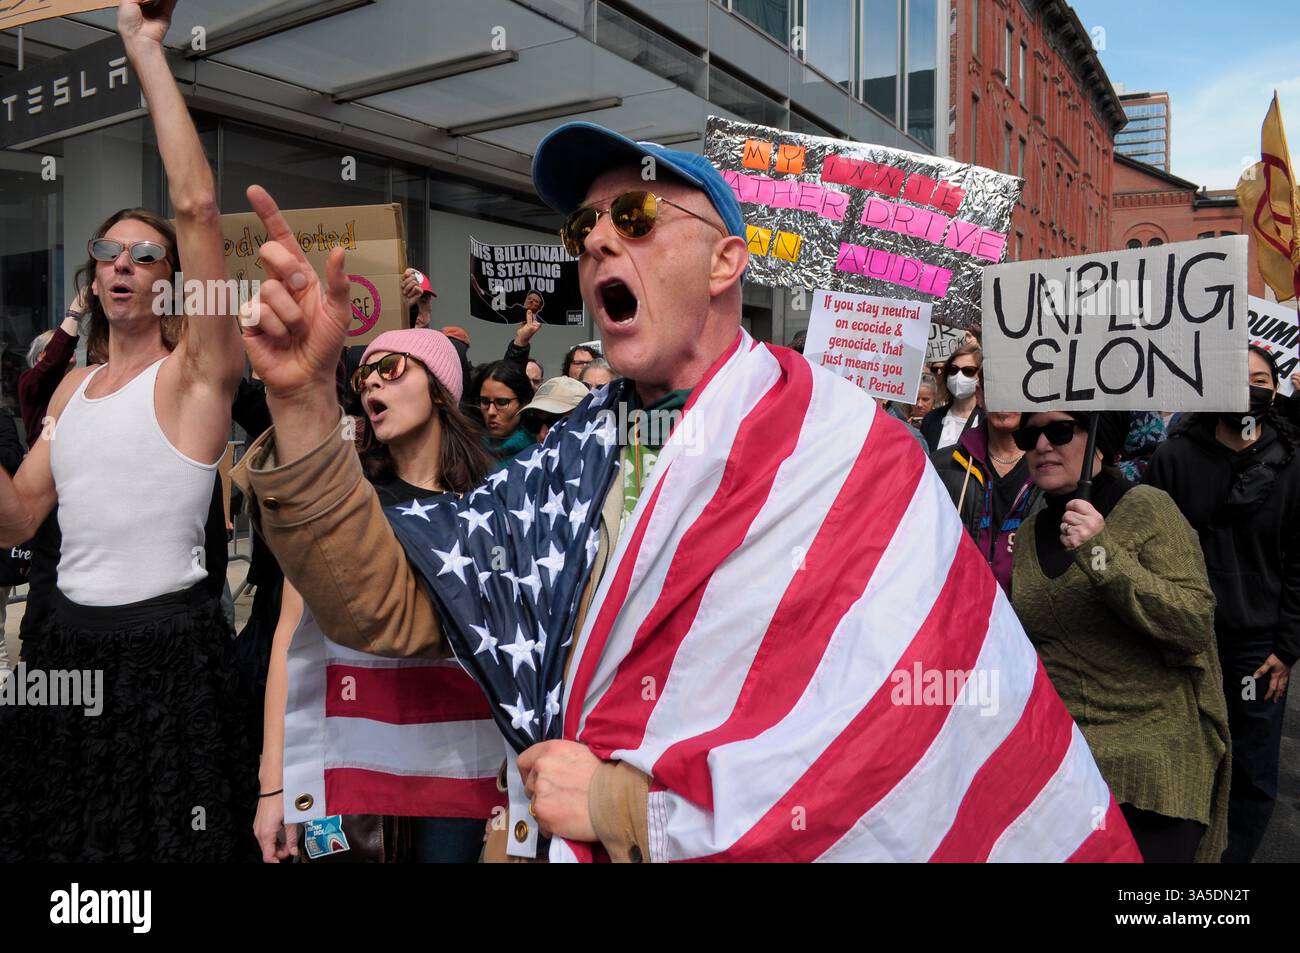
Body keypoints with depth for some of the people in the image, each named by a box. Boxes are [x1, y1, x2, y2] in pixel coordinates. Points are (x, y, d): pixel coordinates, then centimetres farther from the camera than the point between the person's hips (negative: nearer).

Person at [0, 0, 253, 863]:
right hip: (71, 639, 7)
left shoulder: (194, 373, -9)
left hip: (168, 648, -7)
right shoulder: (75, 386, 12)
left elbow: (199, 205, -21)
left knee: (161, 832, 6)